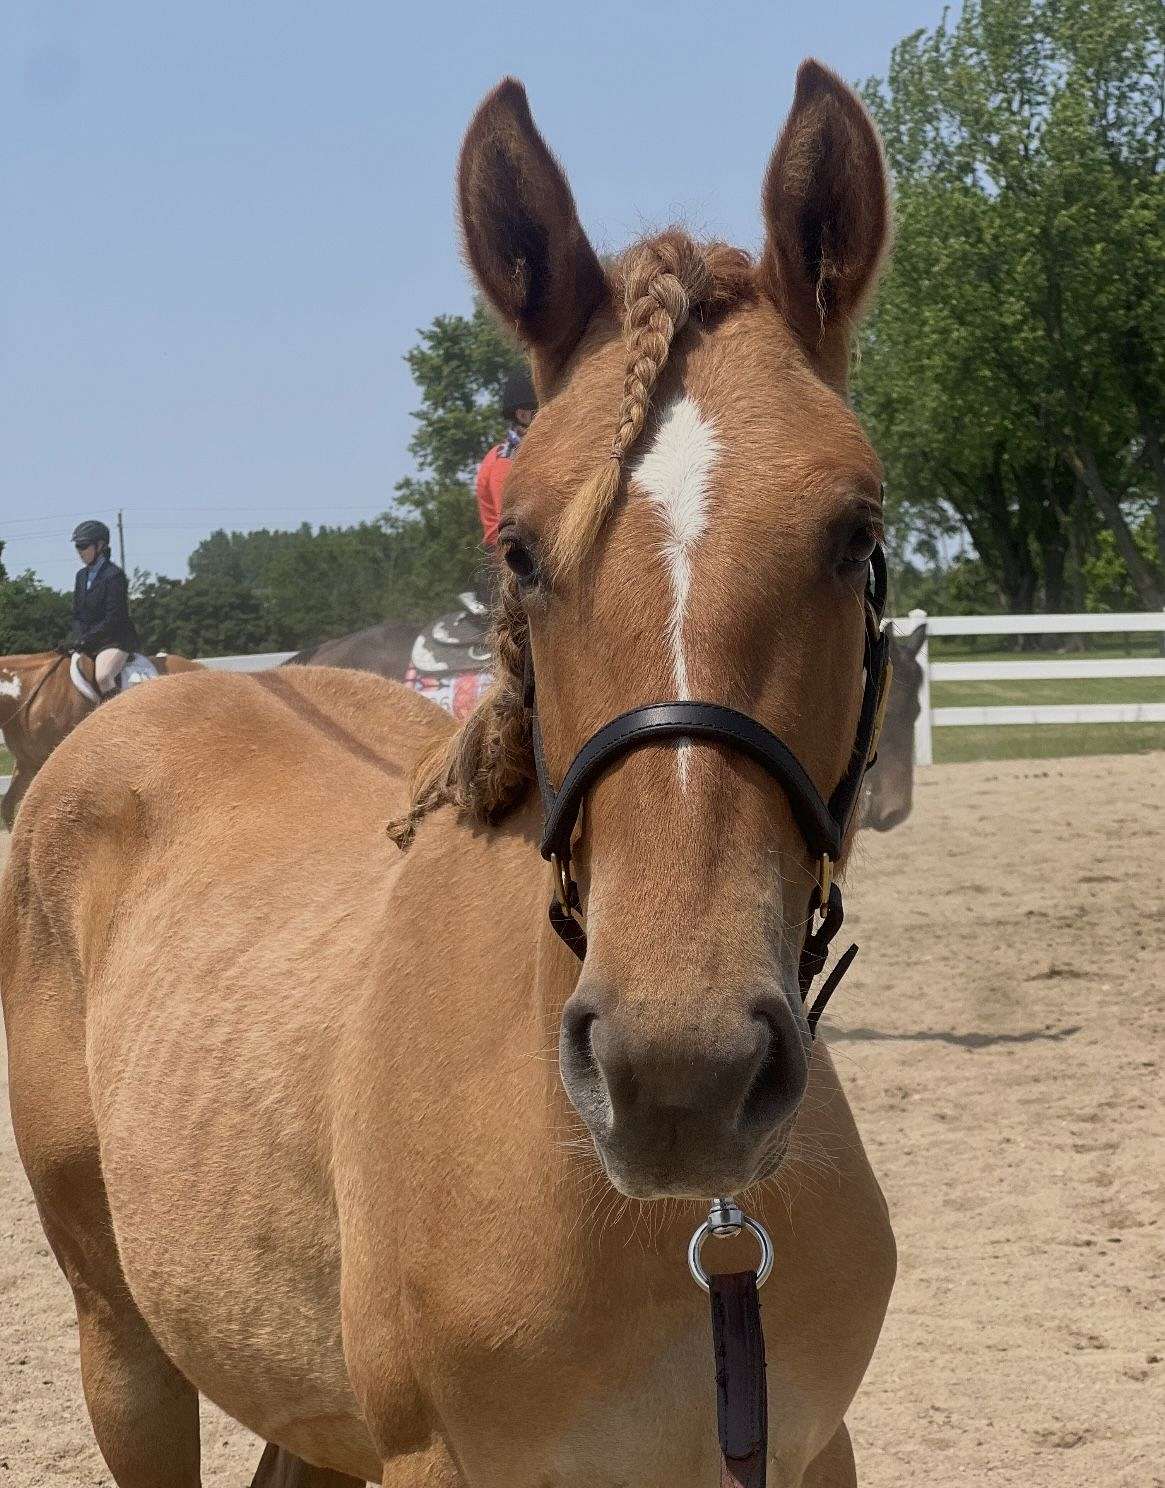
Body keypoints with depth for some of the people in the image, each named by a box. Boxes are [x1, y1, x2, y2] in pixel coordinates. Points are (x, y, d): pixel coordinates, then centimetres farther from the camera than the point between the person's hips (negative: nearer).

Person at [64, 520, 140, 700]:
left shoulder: (114, 575, -11)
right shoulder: (82, 576, 14)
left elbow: (112, 618, -15)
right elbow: (77, 615, 16)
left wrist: (85, 640, -17)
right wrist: (77, 640, -3)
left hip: (115, 640, -8)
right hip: (87, 643, 8)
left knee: (103, 677, -34)